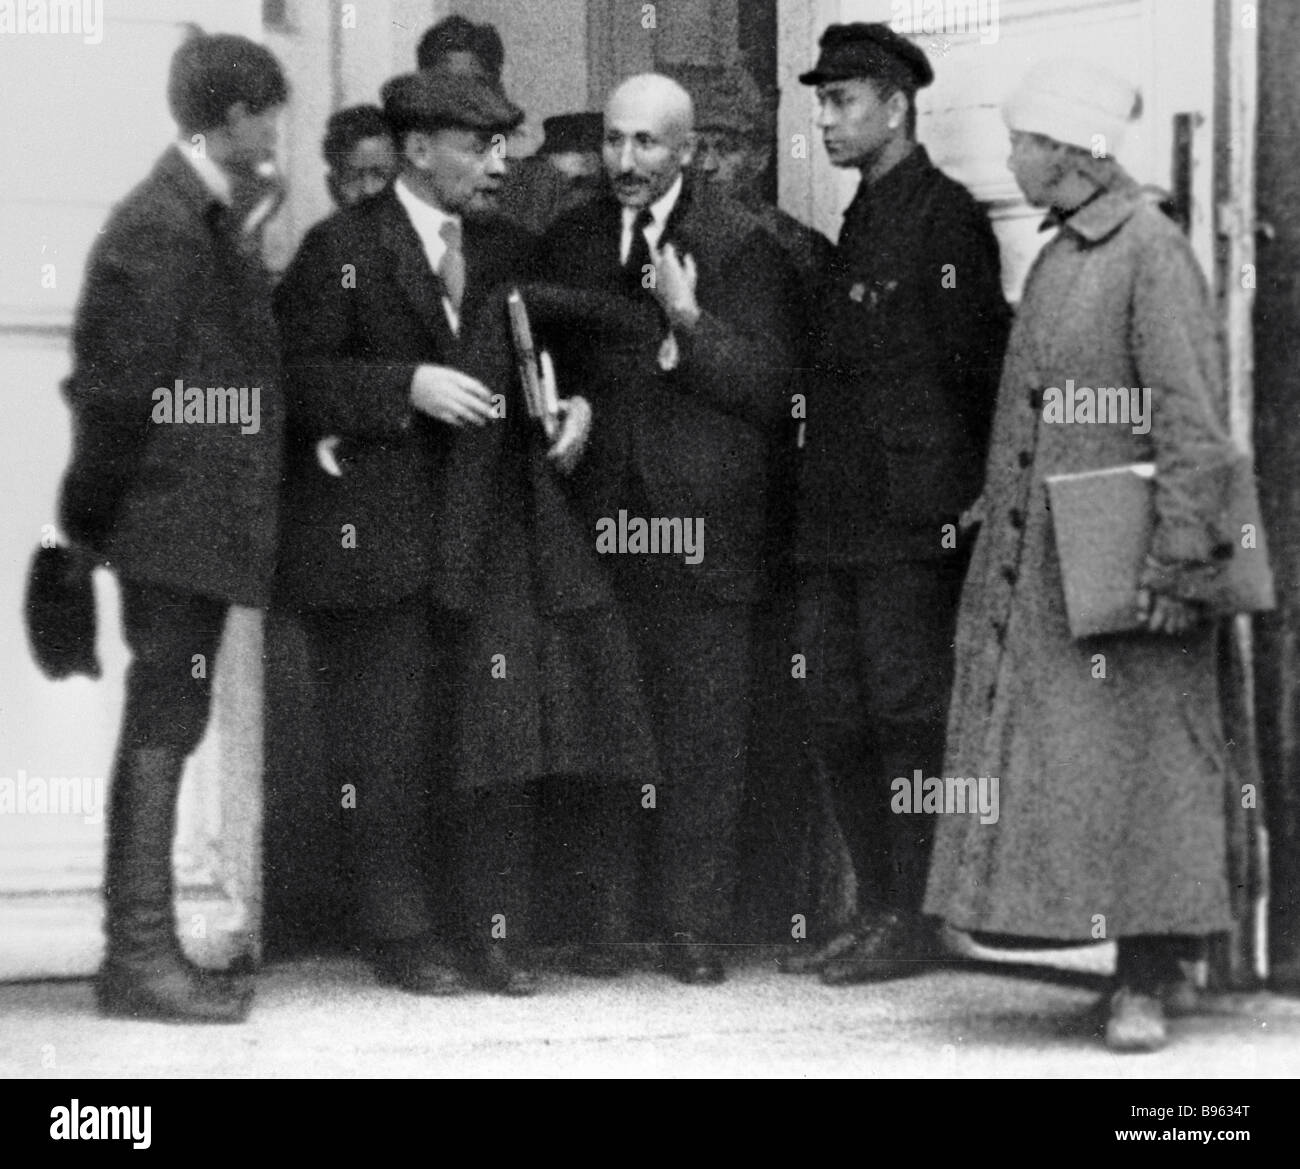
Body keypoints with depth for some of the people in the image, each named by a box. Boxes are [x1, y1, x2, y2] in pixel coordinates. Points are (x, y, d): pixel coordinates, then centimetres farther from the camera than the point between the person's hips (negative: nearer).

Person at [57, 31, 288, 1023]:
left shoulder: (209, 219, 16)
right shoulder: (160, 224, -16)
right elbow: (119, 382, -17)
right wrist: (100, 510, -11)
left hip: (202, 521, 10)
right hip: (177, 516, -10)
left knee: (169, 728, 12)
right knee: (160, 728, -6)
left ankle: (143, 949, 18)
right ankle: (140, 956, -3)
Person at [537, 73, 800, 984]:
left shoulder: (742, 245, -1)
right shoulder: (570, 242, 12)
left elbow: (771, 390, -7)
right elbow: (550, 370, 20)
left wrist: (691, 320, -19)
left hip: (704, 525, -3)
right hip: (602, 518, 3)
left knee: (705, 736, -1)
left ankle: (697, 927, 4)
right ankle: (609, 918, 12)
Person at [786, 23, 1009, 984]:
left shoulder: (945, 216, -8)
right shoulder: (861, 221, 18)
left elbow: (976, 360, -11)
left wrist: (965, 495, -11)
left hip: (914, 510, -9)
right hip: (840, 513, 9)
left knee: (908, 710, -4)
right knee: (836, 713, 9)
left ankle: (913, 921, 2)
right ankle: (877, 910, 17)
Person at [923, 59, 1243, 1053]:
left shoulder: (1152, 252, -11)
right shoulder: (1057, 255, 14)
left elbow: (1192, 419, -16)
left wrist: (1178, 562, -20)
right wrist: (997, 510, 15)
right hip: (1040, 560, 8)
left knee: (1135, 761, -4)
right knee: (1043, 762, 6)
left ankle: (1145, 982, 0)